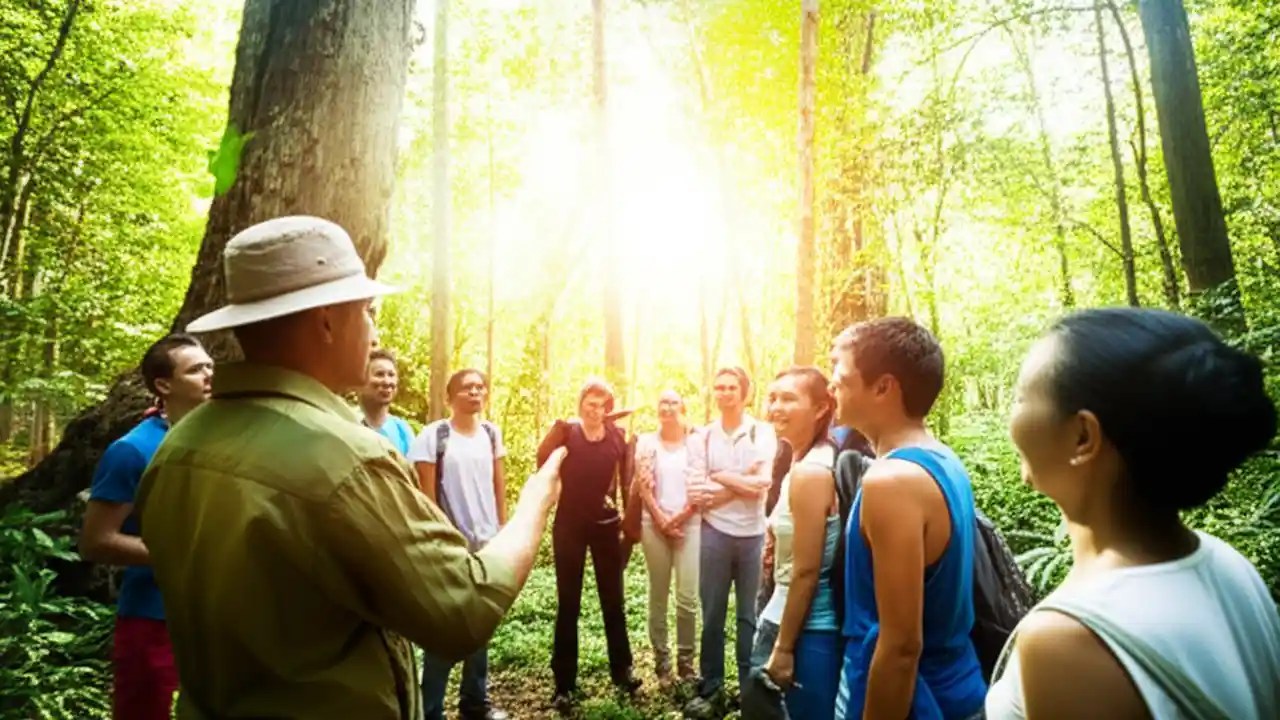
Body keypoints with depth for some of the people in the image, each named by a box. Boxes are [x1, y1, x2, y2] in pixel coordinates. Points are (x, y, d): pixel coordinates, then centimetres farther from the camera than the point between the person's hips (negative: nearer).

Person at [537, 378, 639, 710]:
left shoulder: (617, 436, 0)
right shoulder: (566, 431, -6)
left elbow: (626, 480, 7)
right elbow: (542, 461, -24)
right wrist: (559, 428, -35)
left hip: (607, 525, 2)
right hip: (569, 525, -2)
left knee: (613, 601, 14)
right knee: (568, 605, 7)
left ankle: (621, 670, 31)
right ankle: (564, 683, 18)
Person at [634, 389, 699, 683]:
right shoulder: (646, 442, 4)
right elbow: (643, 485, -1)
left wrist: (679, 518, -8)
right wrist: (661, 519, -8)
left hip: (689, 523, 0)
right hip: (655, 523, 1)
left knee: (688, 597, -3)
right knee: (658, 595, 8)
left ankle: (686, 659, 12)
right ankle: (661, 657, 19)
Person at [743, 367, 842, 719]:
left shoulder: (809, 472, -22)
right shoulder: (808, 461, 7)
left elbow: (806, 572, -21)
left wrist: (783, 647, -15)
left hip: (806, 632, -9)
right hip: (787, 618, 9)